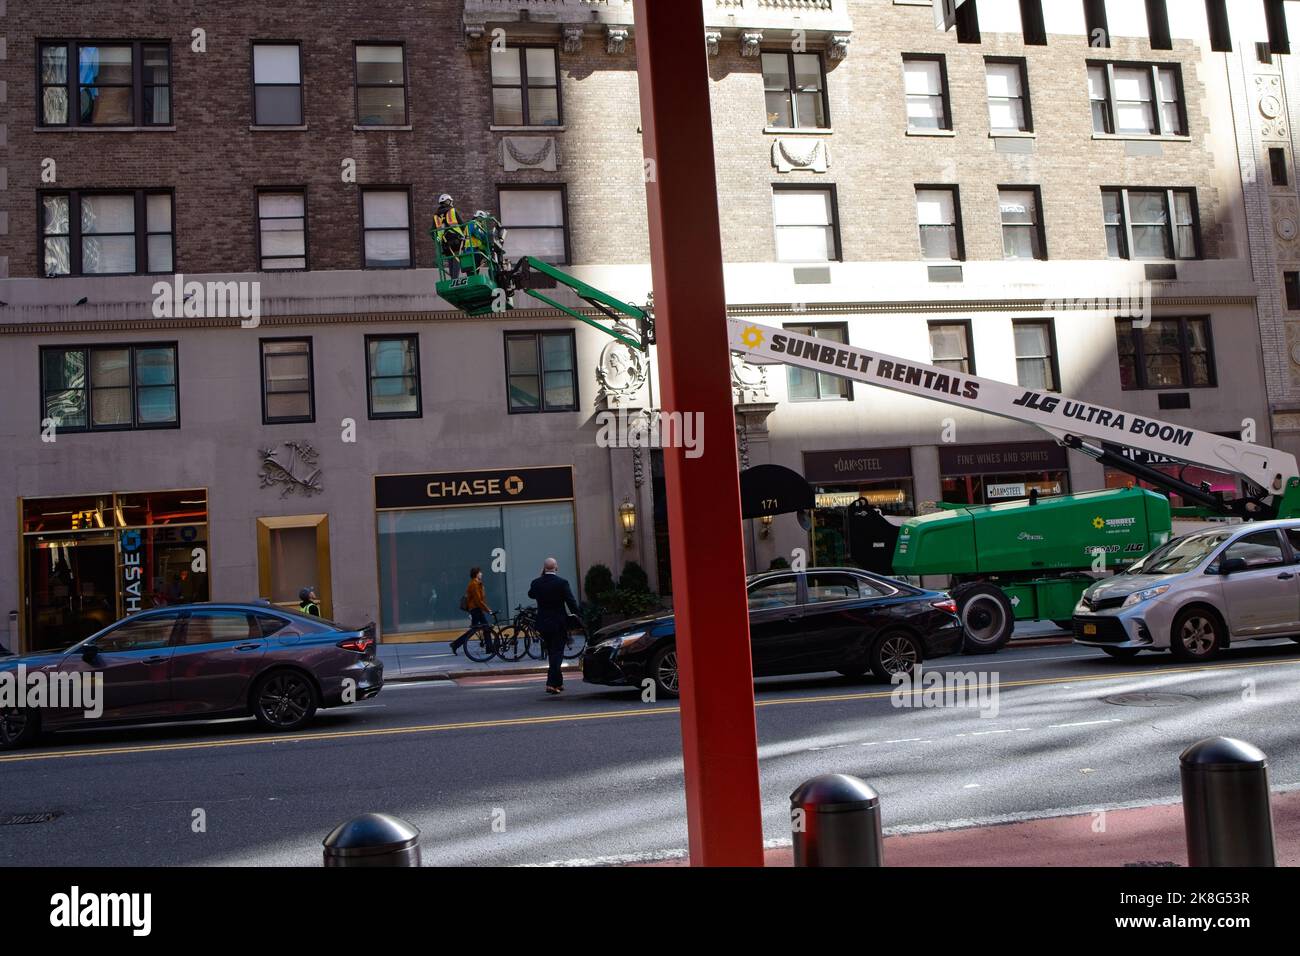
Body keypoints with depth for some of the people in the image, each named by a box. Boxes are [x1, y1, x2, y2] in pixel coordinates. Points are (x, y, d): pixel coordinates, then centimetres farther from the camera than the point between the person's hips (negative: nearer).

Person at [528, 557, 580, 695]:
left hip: (543, 624, 4)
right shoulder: (562, 583, -12)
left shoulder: (536, 583, -2)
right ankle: (551, 683, -12)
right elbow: (571, 602, -10)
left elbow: (531, 594, 19)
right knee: (557, 653, -1)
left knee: (552, 653, 17)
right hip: (559, 624, -4)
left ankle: (558, 682, 24)